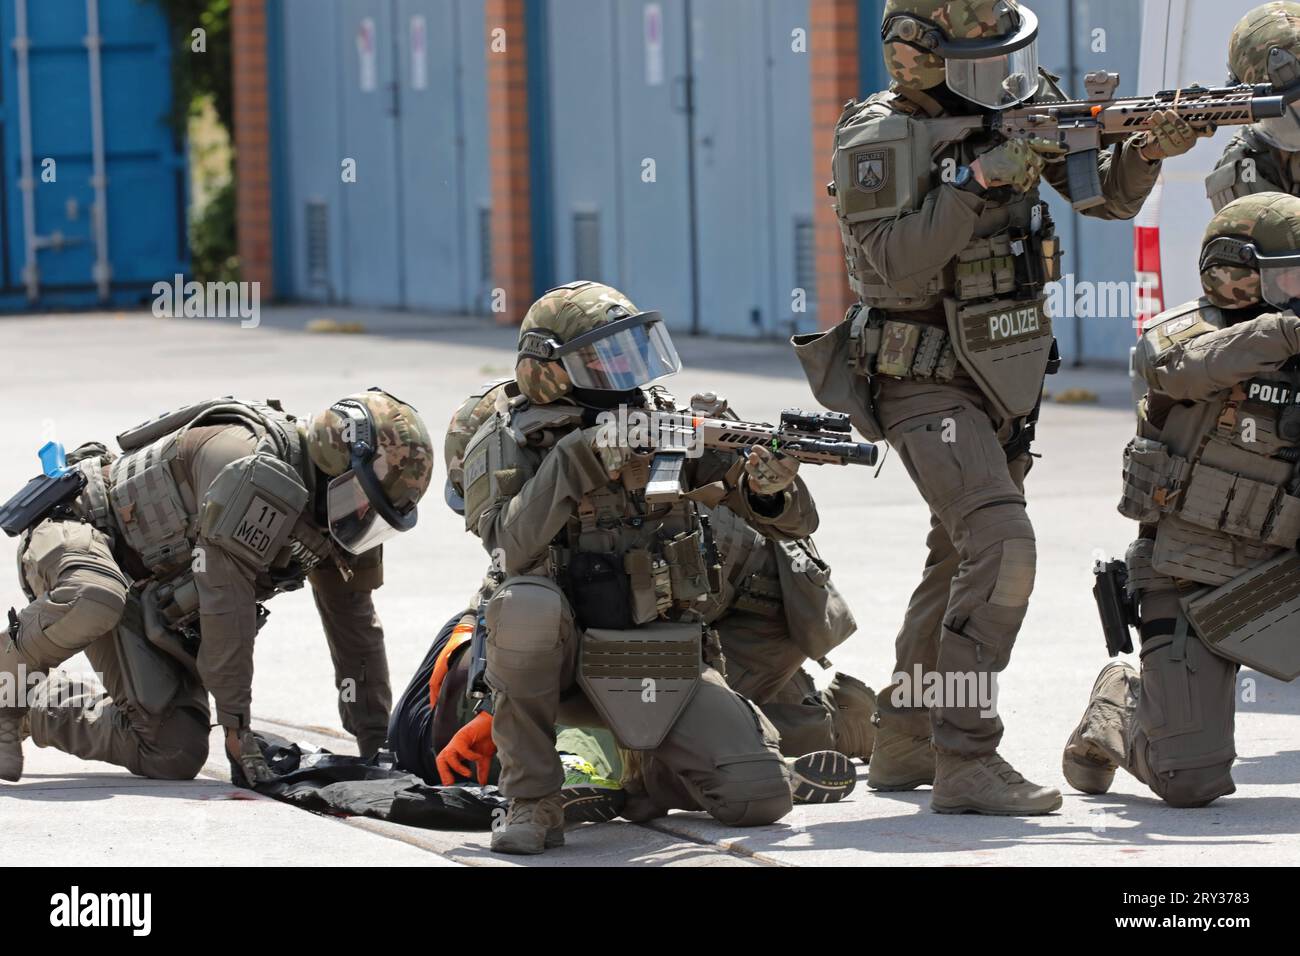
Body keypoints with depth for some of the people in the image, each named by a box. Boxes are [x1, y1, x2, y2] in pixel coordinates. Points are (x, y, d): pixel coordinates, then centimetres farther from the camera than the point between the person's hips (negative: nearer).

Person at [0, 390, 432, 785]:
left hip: (153, 598, 9)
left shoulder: (341, 519, -2)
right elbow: (226, 602, -32)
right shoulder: (247, 462, -30)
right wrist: (236, 727, -31)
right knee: (94, 599, -46)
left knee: (175, 755, -8)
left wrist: (376, 744, 4)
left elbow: (355, 623, 7)